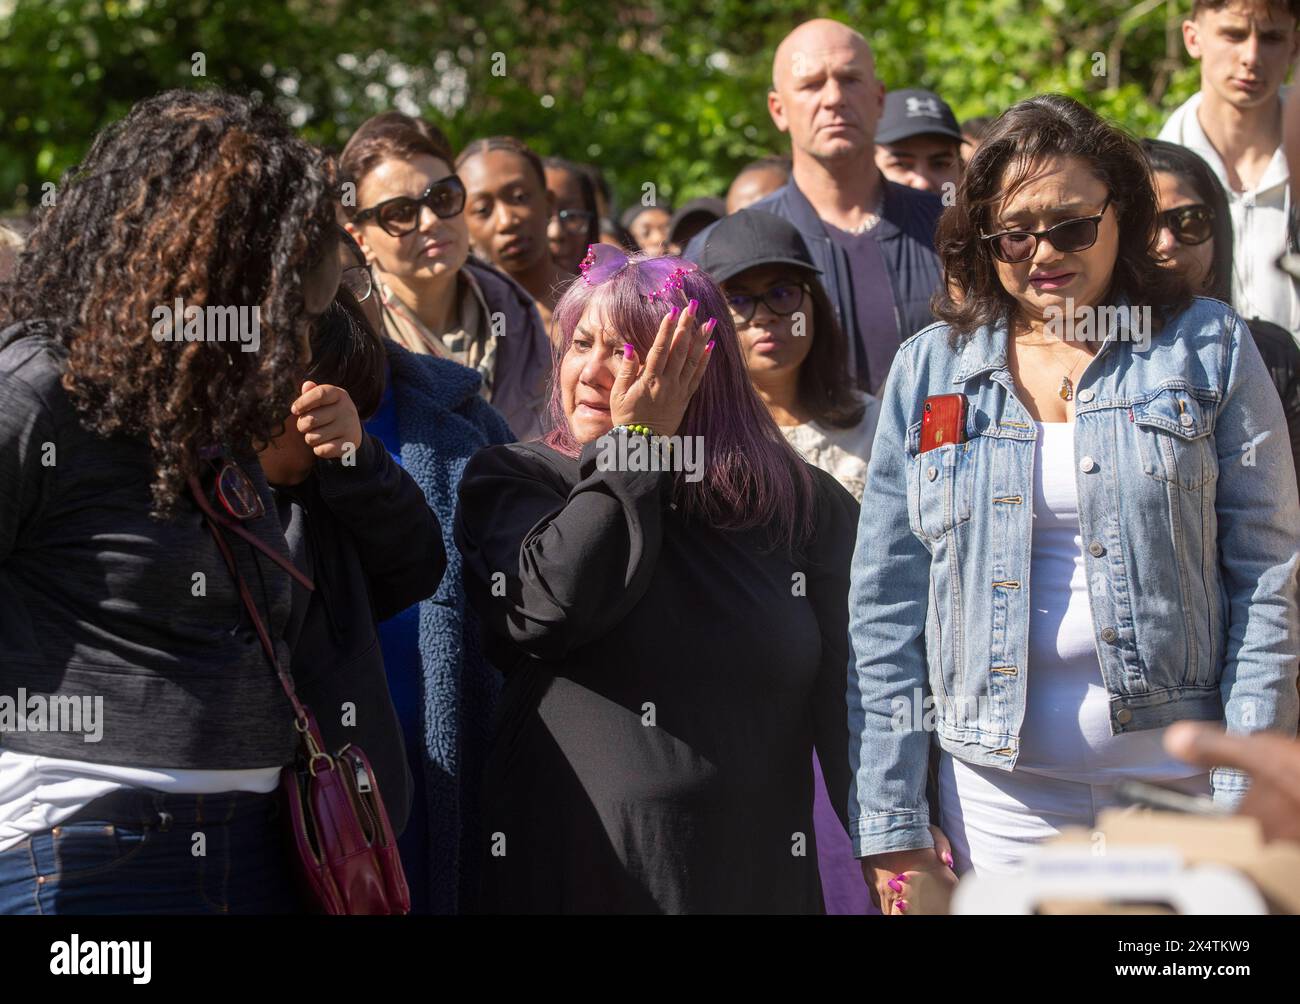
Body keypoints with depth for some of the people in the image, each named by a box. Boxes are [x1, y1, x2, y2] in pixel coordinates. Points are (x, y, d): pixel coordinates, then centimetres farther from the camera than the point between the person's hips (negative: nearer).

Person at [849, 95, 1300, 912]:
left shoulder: (1207, 347, 1)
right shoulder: (929, 369, 6)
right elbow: (886, 605, 5)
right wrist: (890, 827, 0)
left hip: (1180, 780, -1)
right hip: (1002, 790, 1)